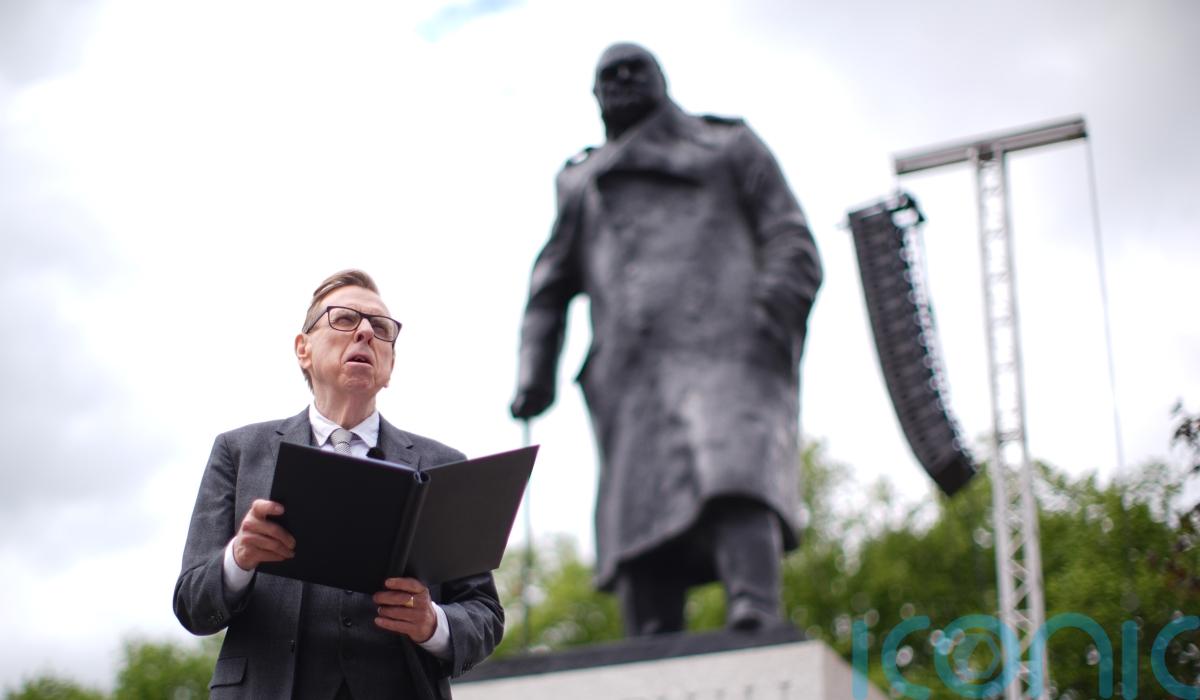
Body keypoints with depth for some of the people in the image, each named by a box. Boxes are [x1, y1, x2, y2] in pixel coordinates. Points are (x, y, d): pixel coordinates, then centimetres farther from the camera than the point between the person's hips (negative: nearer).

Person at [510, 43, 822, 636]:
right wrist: (535, 374, 11)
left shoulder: (731, 148, 25)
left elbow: (794, 247, 13)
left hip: (726, 349, -3)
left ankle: (754, 625, -47)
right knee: (643, 547, -12)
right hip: (635, 379, 3)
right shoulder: (585, 182, 32)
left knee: (736, 482, -30)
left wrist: (771, 315, -8)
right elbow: (550, 290, 29)